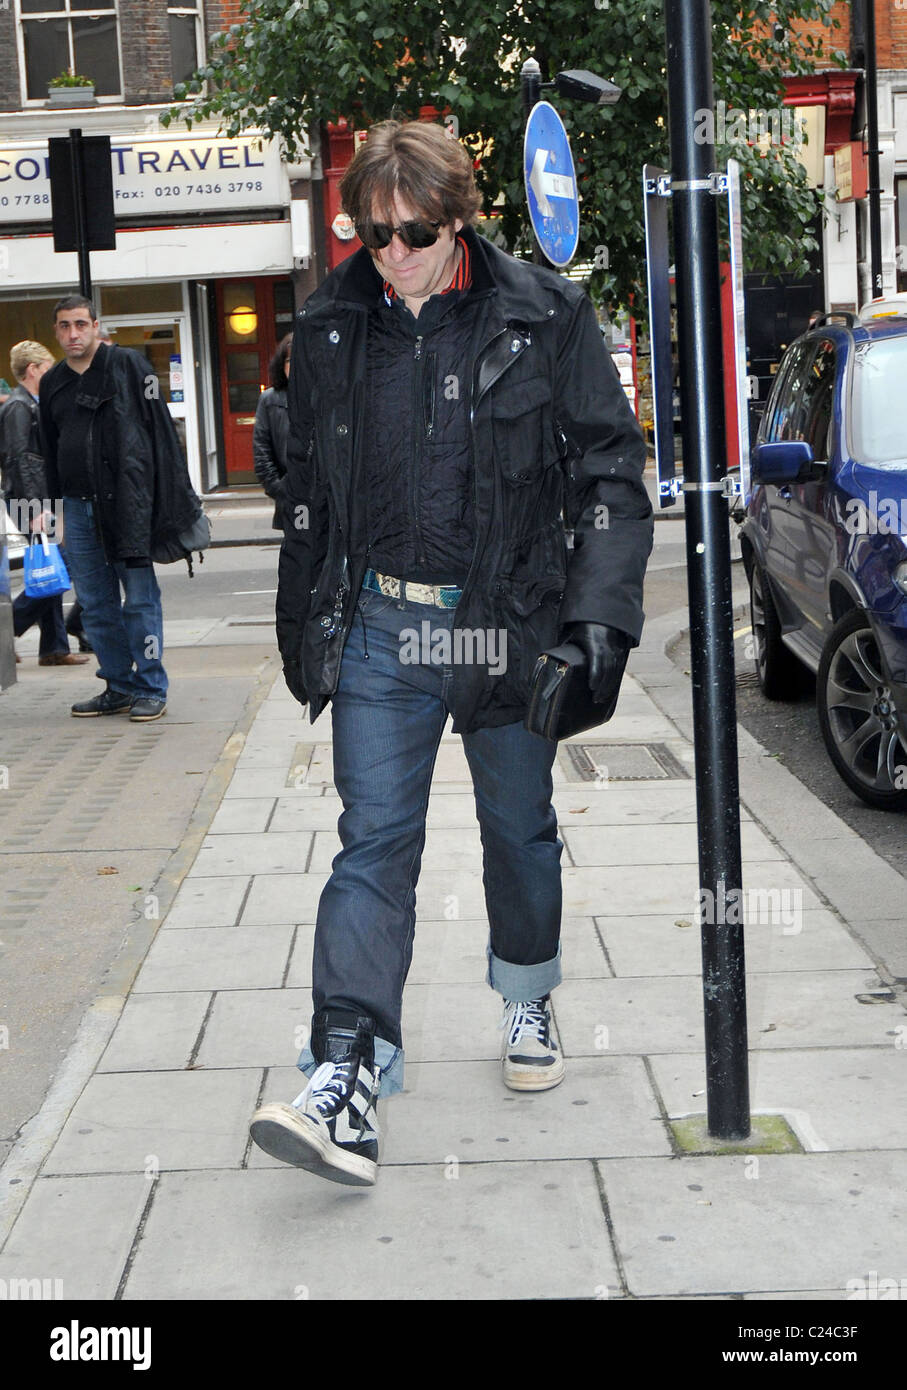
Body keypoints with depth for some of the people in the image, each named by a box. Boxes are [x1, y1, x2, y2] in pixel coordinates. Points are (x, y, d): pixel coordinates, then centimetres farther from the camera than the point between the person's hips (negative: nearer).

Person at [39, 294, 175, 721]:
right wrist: (57, 502, 15)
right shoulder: (52, 383, 15)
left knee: (139, 600, -3)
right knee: (96, 605, 8)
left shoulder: (127, 364, 0)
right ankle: (118, 686, 19)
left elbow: (160, 425, -2)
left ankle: (151, 689, 6)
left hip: (128, 501, -5)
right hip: (79, 507, 6)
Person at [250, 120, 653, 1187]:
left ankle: (528, 1007, 38)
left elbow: (609, 467, -2)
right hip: (376, 629, 1)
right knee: (373, 846, -5)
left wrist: (600, 609, -11)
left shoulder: (544, 317, -4)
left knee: (520, 831, 14)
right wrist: (300, 624, 14)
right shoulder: (329, 329, 5)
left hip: (508, 622, -1)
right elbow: (305, 489, 13)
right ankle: (346, 1080, -8)